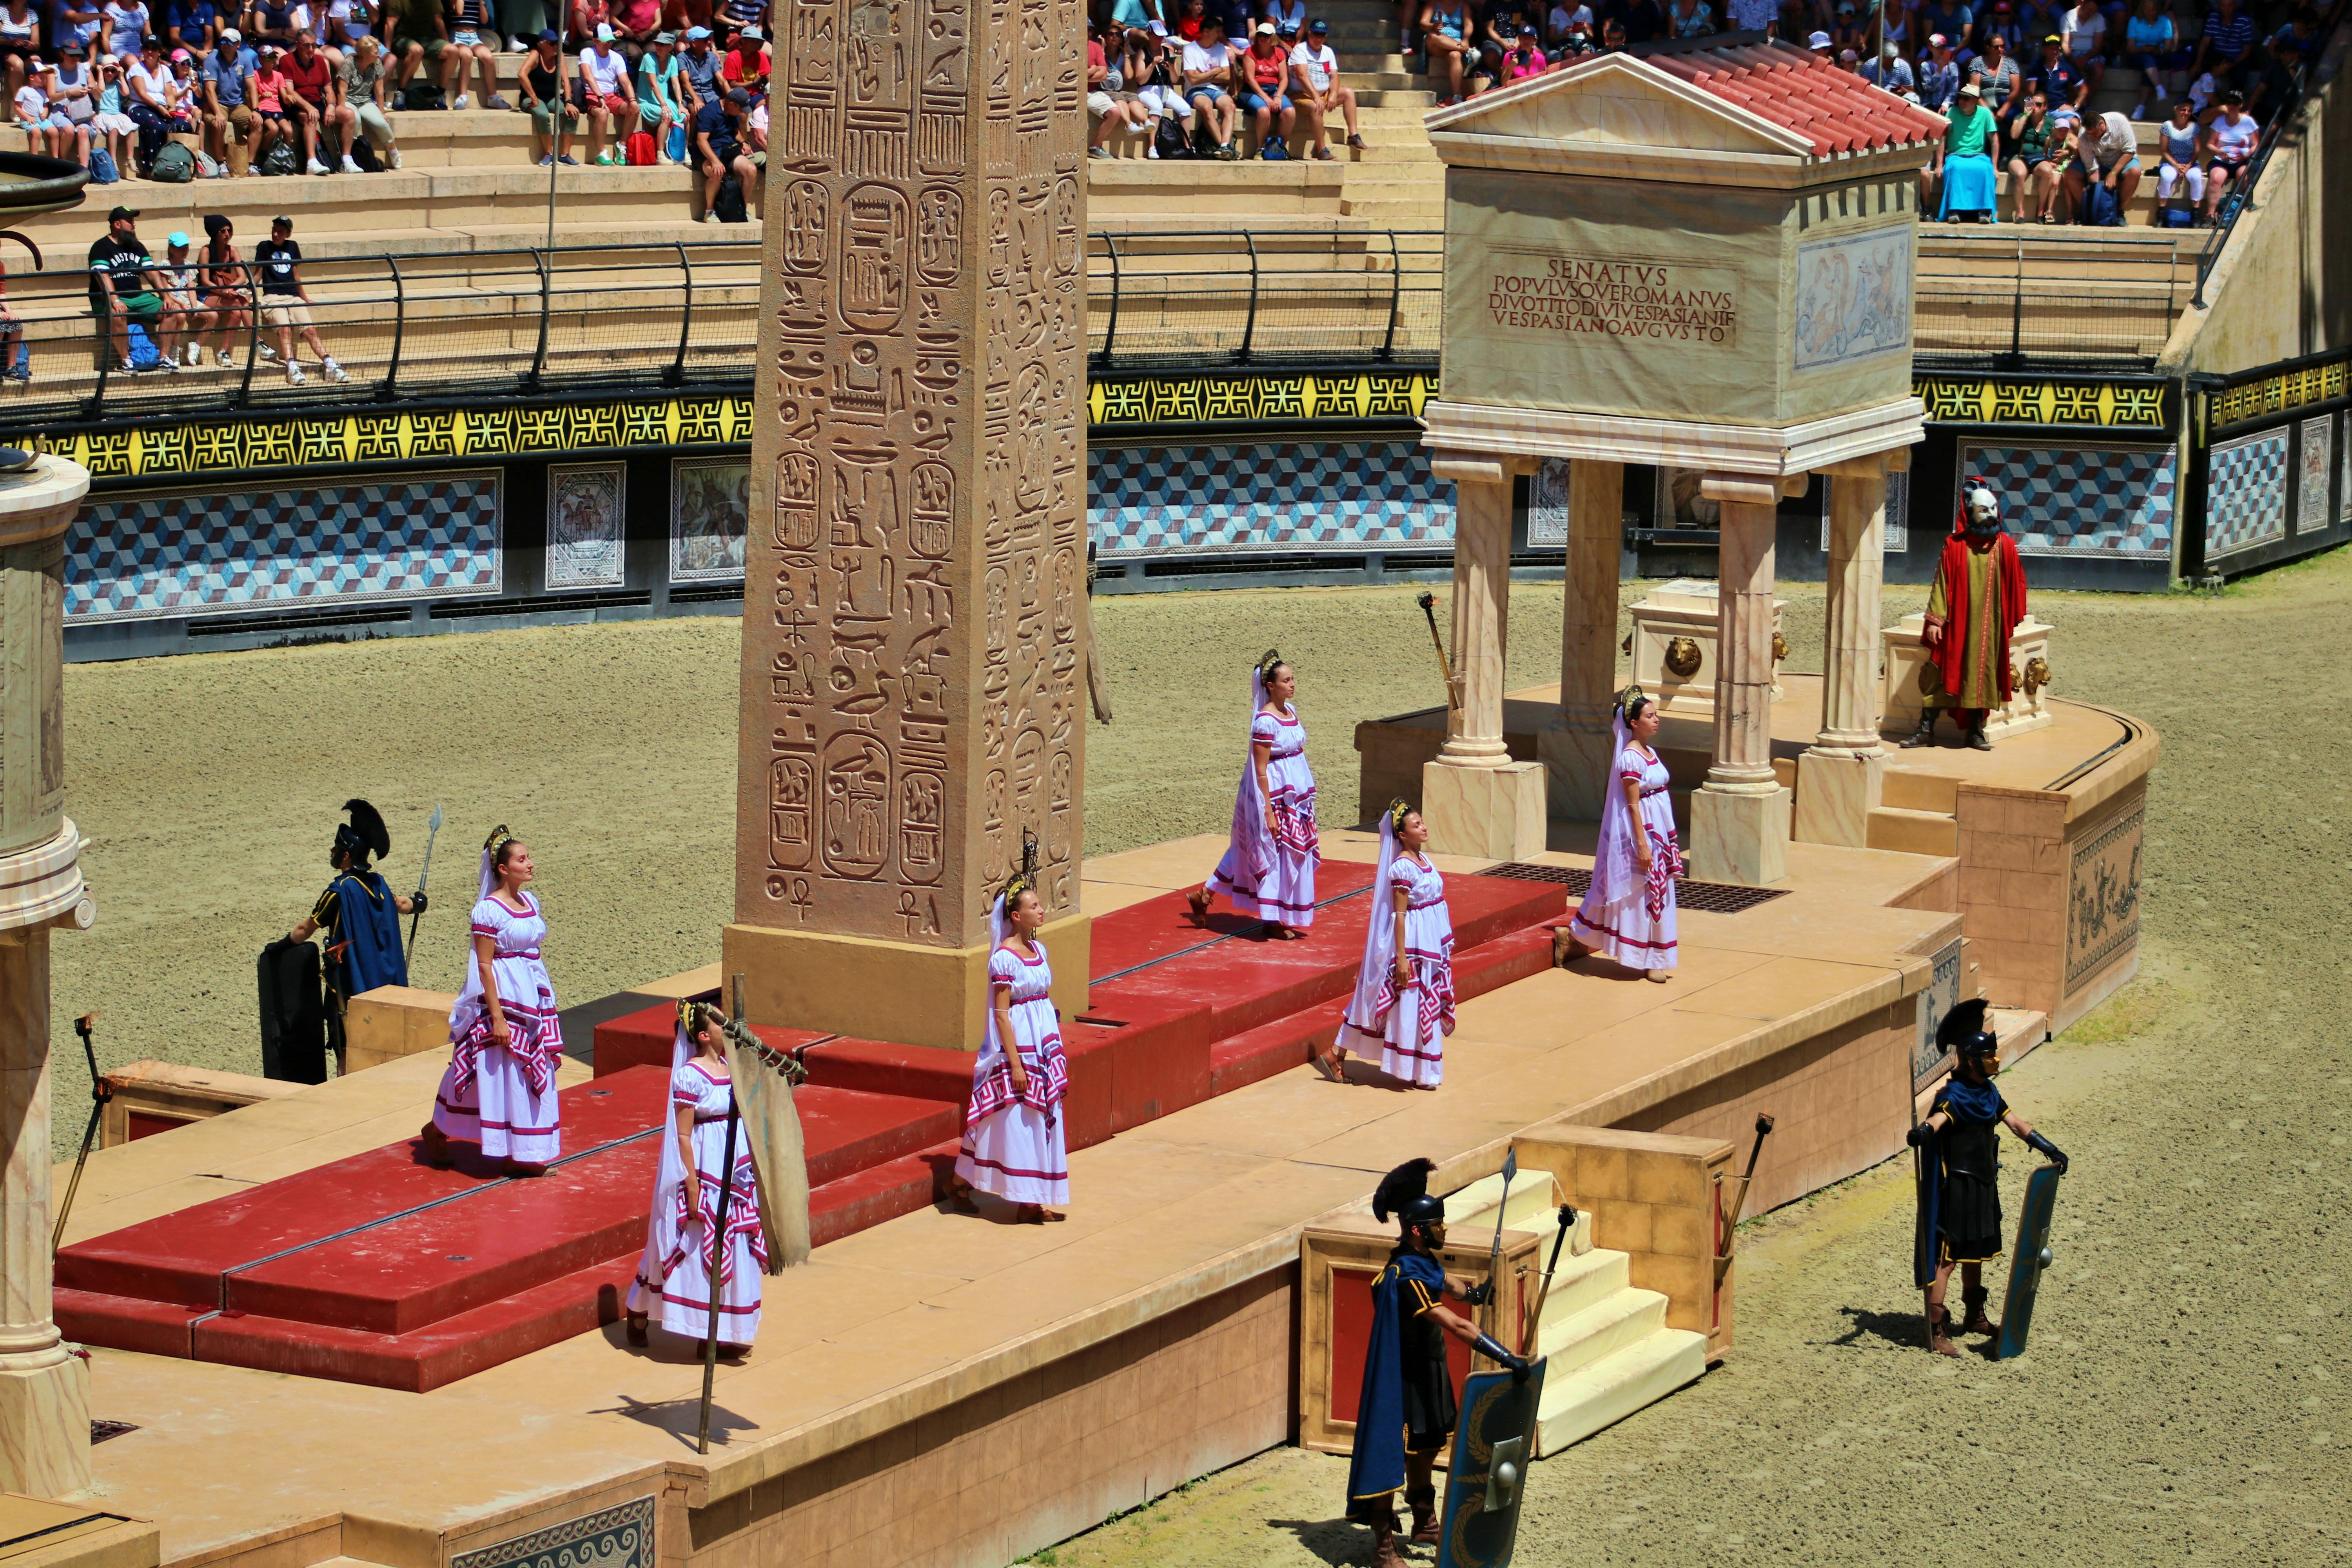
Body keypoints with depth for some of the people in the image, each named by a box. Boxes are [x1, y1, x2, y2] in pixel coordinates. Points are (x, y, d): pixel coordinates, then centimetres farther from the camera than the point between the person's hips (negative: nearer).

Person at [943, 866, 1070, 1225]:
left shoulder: (1038, 949, 8)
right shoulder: (1004, 959, -16)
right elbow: (1001, 1013, -17)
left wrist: (1056, 1051, 16)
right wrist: (1015, 1063, -19)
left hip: (1045, 1043, 8)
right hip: (1018, 1044, -8)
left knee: (1041, 1120, 9)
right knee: (1016, 1122, -3)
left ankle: (1034, 1202, 13)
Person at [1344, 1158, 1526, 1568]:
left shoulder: (1424, 1261, 2)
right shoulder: (1406, 1278, -30)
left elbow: (1446, 1283, 27)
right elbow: (1456, 1326, -36)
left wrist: (1472, 1291, 5)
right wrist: (1506, 1358, -38)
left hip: (1428, 1372, 10)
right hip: (1403, 1378, -10)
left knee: (1425, 1450, 22)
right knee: (1392, 1456, -2)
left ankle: (1425, 1525, 39)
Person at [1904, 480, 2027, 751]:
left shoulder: (2005, 547, 1)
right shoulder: (1955, 546, -4)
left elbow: (2017, 585, 8)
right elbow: (1942, 584, -4)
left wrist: (2012, 620, 6)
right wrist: (1935, 620, -10)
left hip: (1989, 627, 2)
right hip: (1956, 625, -2)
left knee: (1981, 677, 6)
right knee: (1942, 675, -1)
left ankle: (1975, 731, 15)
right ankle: (1926, 729, 3)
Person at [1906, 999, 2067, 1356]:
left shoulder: (1988, 1092, 8)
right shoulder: (1954, 1095, -19)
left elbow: (2014, 1122, 18)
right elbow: (1939, 1118, -39)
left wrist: (2048, 1148, 20)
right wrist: (1924, 1132, -61)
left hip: (1984, 1185, 9)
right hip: (1957, 1187, -9)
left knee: (1977, 1252, 22)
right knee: (1947, 1257, -7)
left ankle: (1974, 1317, 39)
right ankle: (1936, 1331, -6)